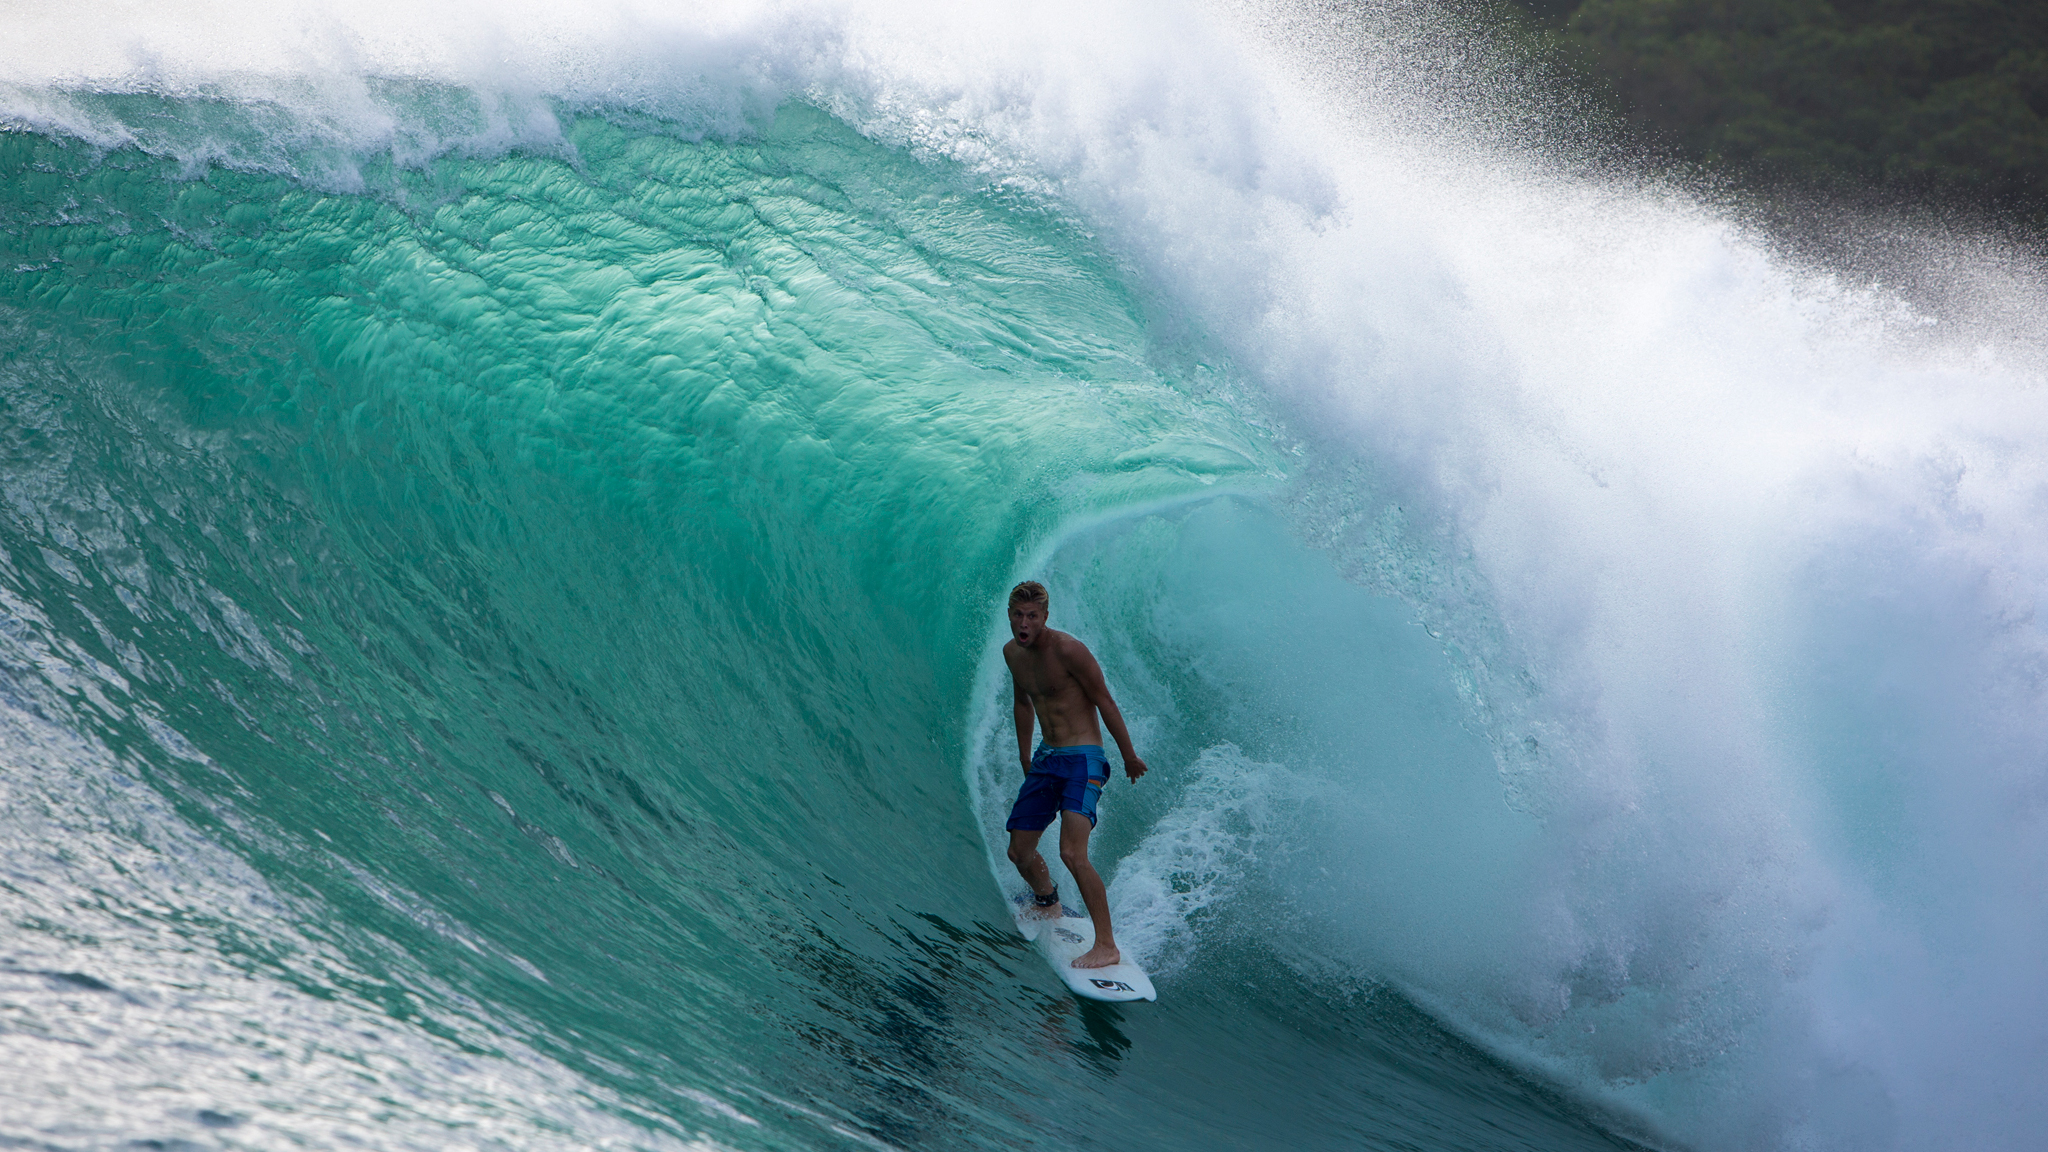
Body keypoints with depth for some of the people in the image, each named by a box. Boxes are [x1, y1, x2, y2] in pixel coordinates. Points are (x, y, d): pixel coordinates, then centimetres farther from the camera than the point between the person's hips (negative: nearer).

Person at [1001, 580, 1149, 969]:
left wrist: (1130, 757, -5)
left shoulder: (1067, 650, -18)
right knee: (1019, 852, 13)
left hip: (1082, 759, -8)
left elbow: (1104, 702, -11)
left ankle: (1107, 946, -18)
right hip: (1046, 759, 8)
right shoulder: (1012, 652, 5)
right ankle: (1048, 904, 44)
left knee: (1072, 852, -23)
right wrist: (1025, 756, 29)